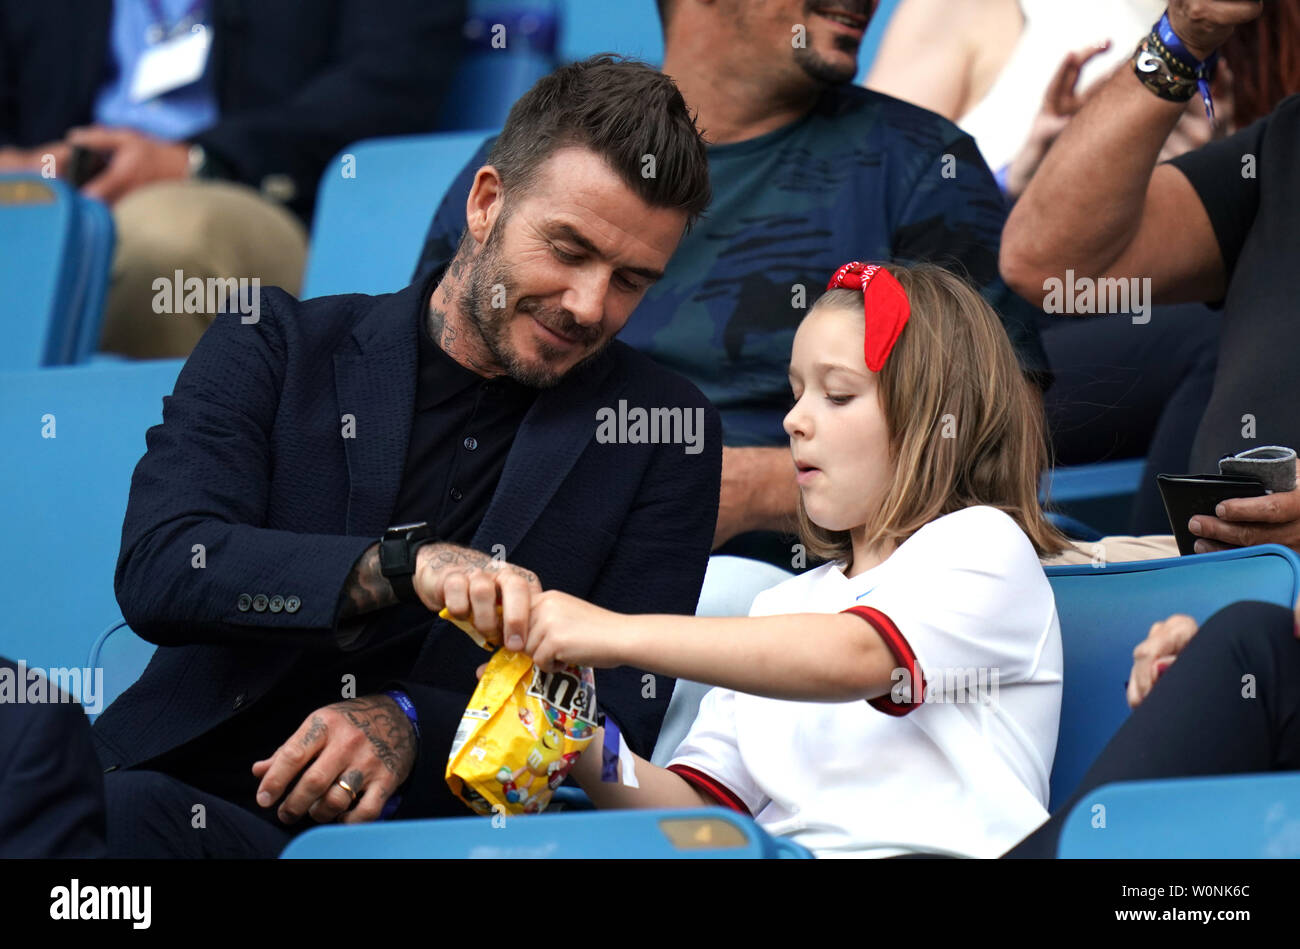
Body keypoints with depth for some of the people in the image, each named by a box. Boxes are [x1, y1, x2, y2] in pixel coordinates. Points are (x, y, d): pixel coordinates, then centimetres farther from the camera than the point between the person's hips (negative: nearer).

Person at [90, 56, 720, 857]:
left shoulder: (663, 434, 10)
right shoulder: (279, 349, 8)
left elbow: (622, 721, 2)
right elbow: (158, 572, -8)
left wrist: (409, 724, -16)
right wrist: (402, 566, -25)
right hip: (199, 804, 1)